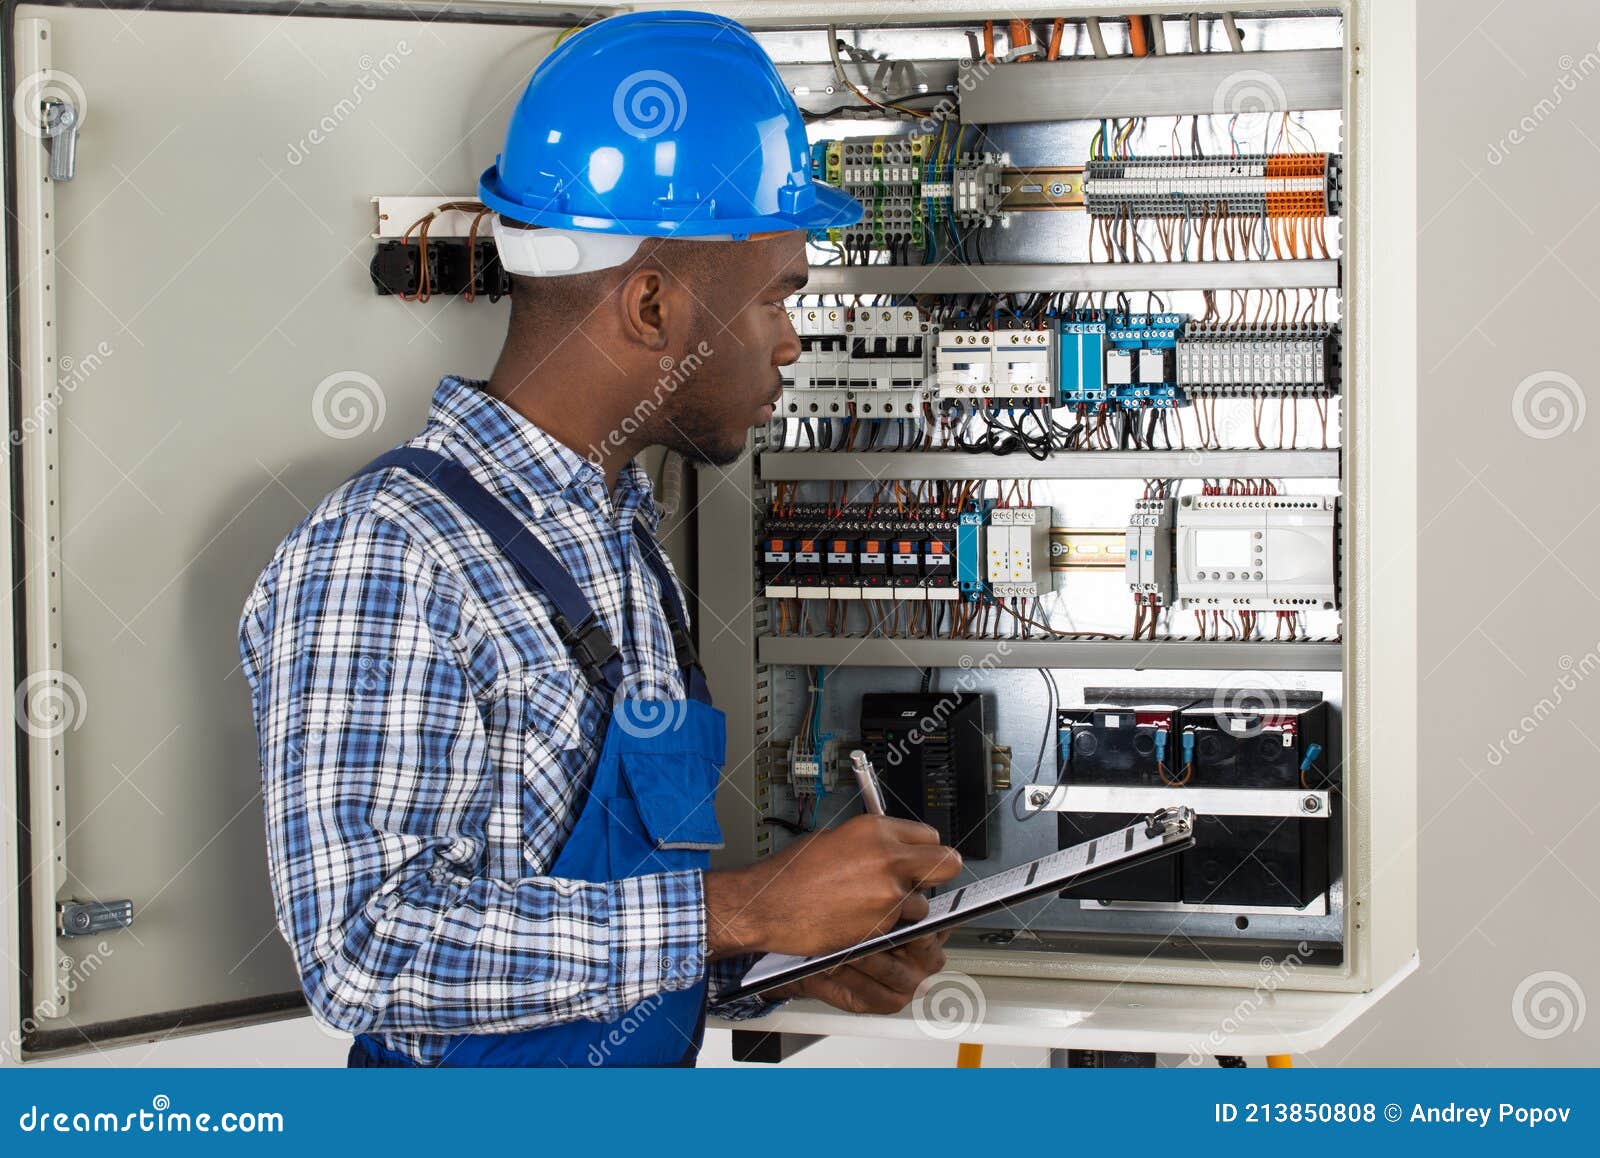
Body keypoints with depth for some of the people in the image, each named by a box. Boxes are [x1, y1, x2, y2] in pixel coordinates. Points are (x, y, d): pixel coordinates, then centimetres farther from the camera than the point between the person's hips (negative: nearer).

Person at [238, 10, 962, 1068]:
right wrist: (740, 910, -26)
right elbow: (362, 948, -27)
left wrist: (780, 956, -4)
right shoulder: (383, 555, -19)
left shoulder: (627, 544, 8)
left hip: (656, 1070, 8)